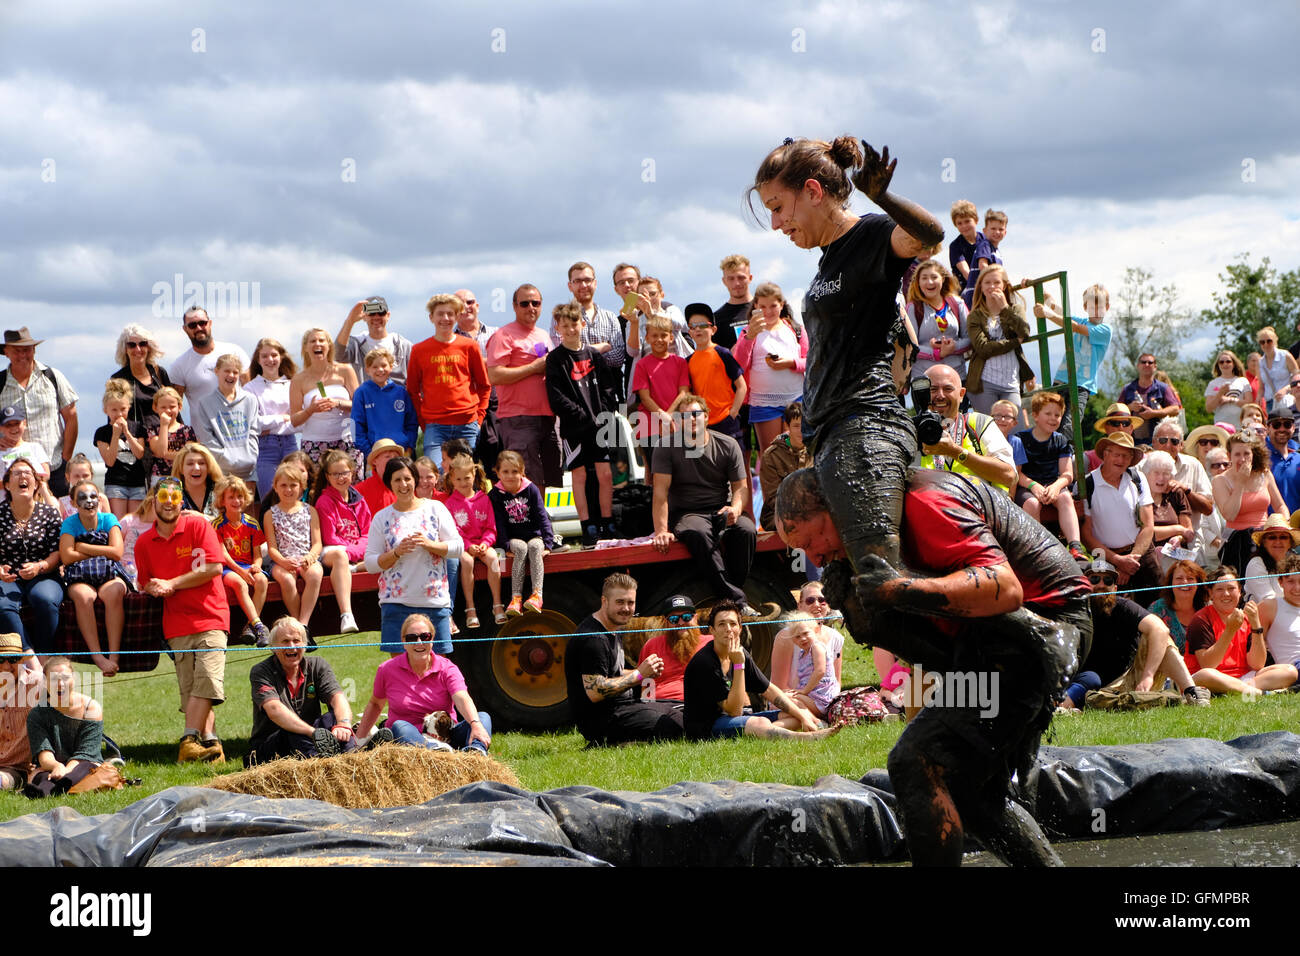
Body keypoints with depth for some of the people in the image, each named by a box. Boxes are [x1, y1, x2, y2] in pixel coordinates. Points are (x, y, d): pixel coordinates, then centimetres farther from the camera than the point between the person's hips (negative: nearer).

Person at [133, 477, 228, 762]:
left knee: (207, 679, -17)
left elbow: (214, 568, -7)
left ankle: (190, 739, -19)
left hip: (209, 617, -3)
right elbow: (145, 586, 21)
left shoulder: (198, 525, 0)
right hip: (176, 624, 3)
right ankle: (209, 741, -3)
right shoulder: (144, 543, 10)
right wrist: (154, 589, -4)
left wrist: (171, 584, -7)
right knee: (190, 688, -4)